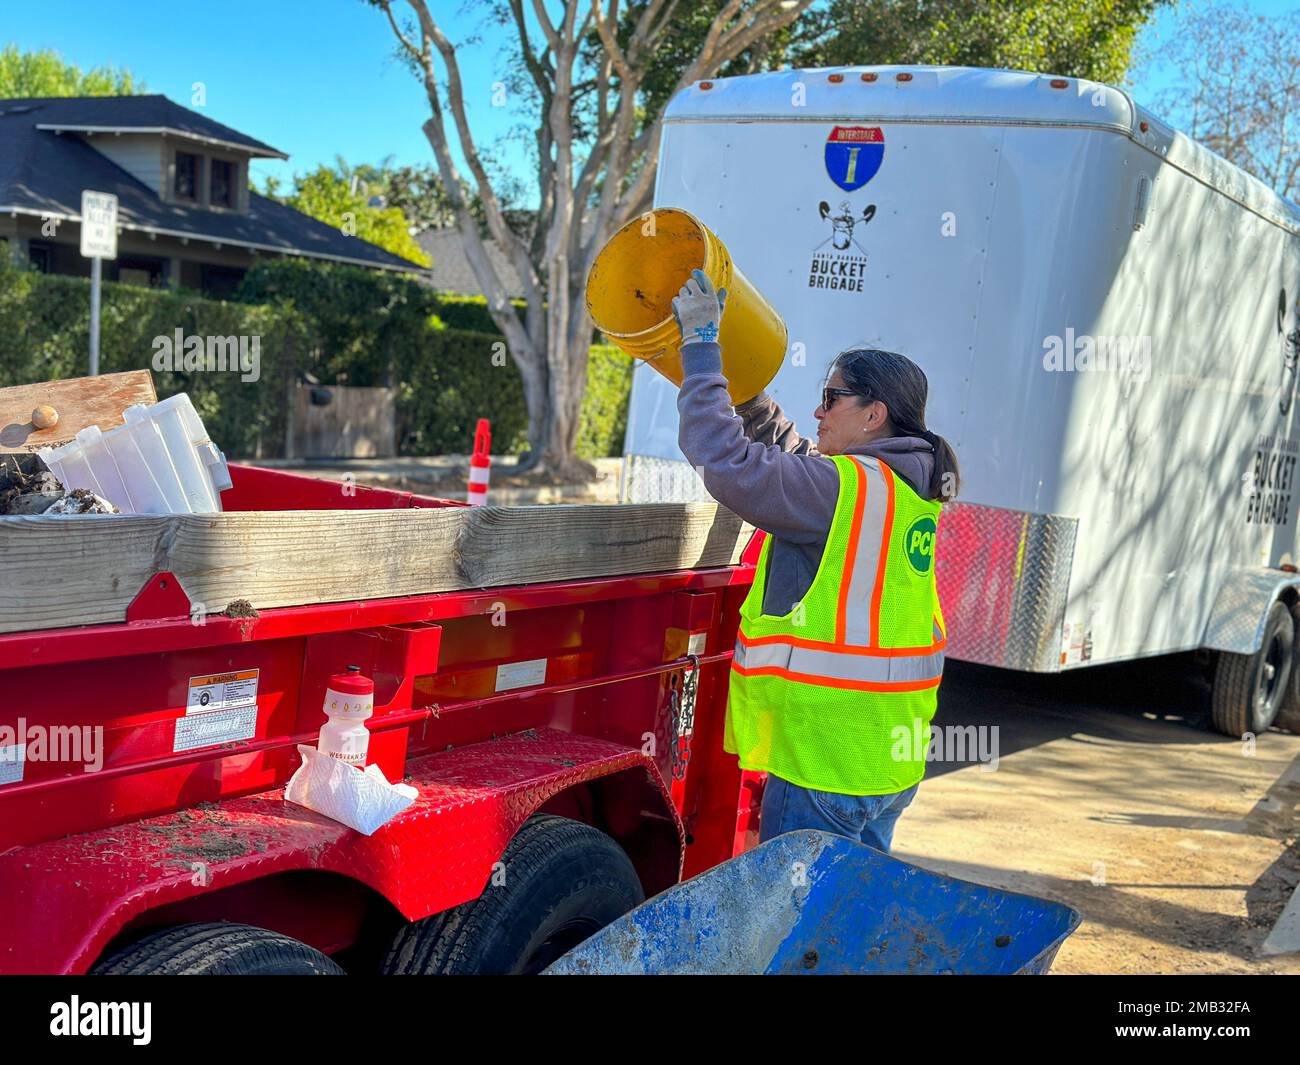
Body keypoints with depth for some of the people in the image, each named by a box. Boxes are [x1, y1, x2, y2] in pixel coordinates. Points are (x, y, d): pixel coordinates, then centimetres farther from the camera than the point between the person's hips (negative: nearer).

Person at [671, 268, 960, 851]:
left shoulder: (848, 489, -19)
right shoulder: (909, 487, 11)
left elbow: (728, 462, -23)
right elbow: (784, 447, 23)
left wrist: (702, 345, -13)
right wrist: (726, 362, 21)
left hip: (826, 765, -10)